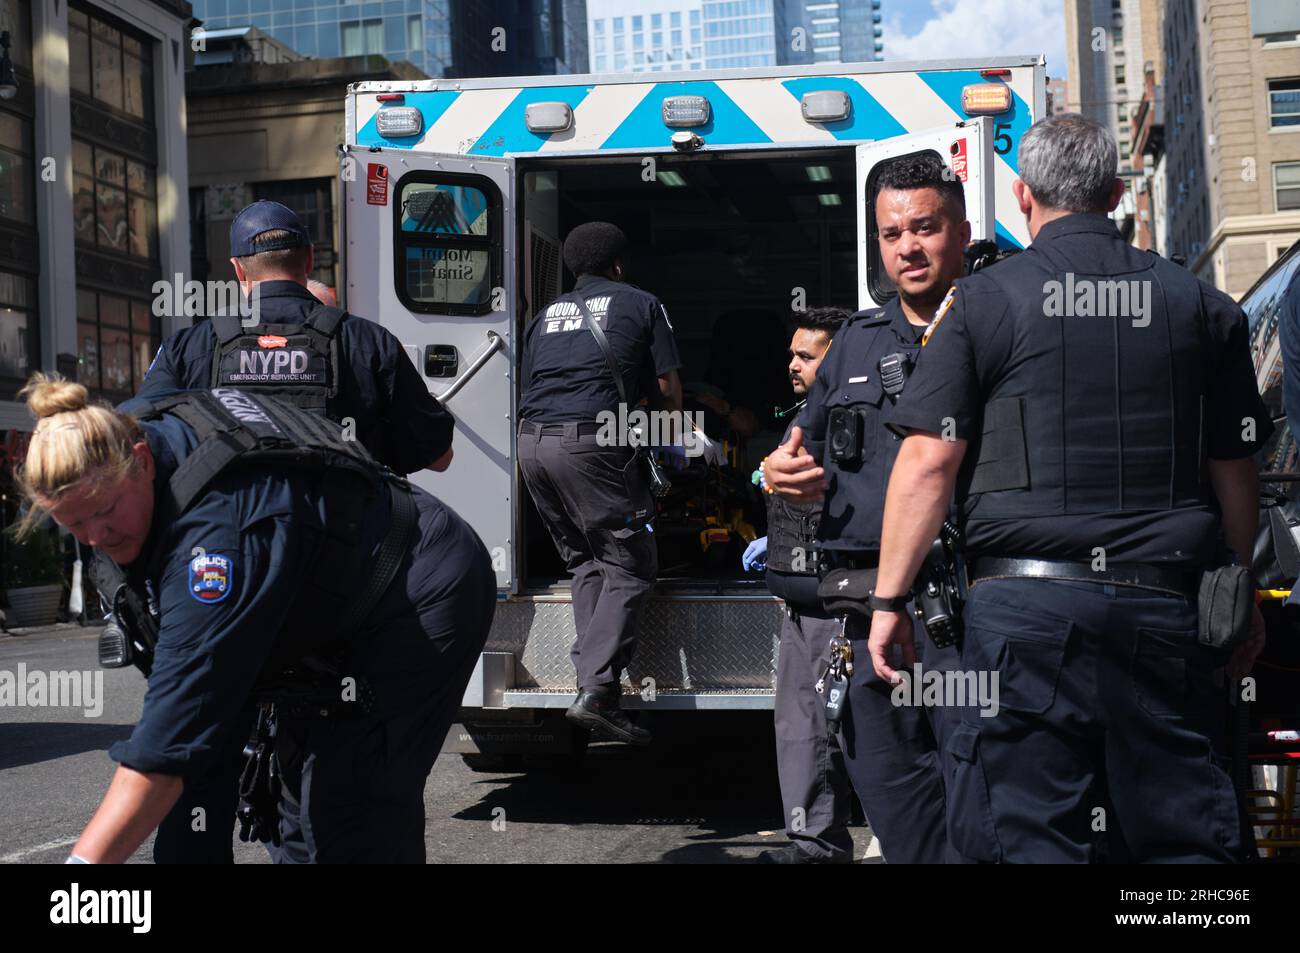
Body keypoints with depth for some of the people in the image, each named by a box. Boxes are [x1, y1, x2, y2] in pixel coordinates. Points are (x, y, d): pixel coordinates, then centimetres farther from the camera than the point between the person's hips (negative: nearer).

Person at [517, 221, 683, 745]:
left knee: (585, 562, 18)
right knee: (628, 565, -2)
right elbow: (668, 388, 11)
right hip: (590, 442, -6)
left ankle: (593, 677, 12)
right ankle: (596, 690, -13)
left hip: (532, 442, 6)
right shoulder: (640, 303, 12)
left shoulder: (545, 315, 26)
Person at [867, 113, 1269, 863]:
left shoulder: (983, 302, 0)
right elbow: (1235, 472, 12)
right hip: (1162, 603, 3)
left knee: (1028, 835, 2)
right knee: (1183, 835, 10)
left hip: (1025, 603, -3)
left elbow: (927, 463, -5)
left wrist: (889, 599, 1)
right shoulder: (1202, 305, 9)